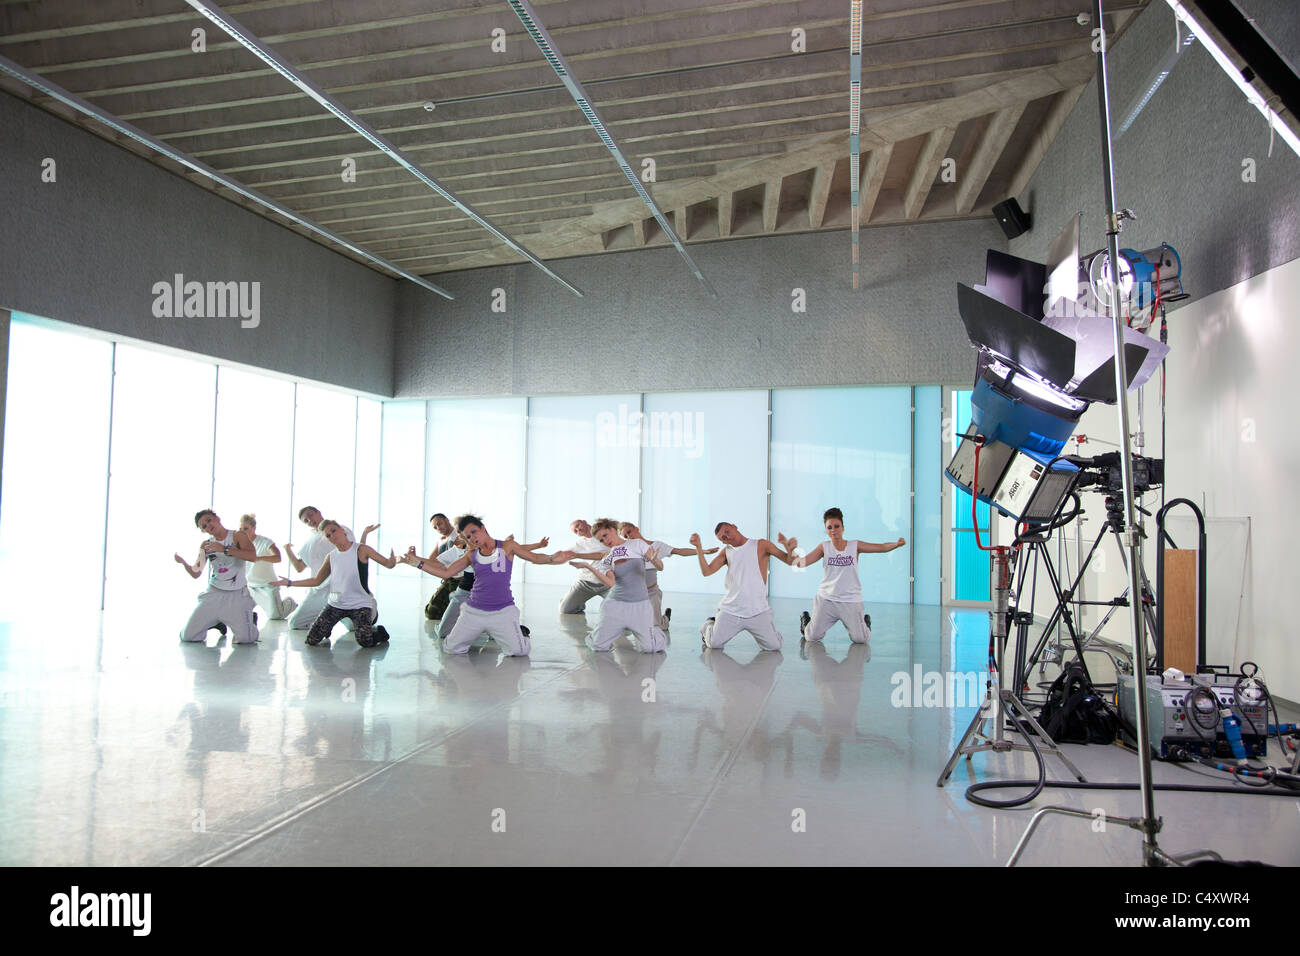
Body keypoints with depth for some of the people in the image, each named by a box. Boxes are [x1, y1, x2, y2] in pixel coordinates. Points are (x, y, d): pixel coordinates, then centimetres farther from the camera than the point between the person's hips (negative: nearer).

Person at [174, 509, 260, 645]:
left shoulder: (237, 536, -3)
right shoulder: (205, 545, 10)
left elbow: (253, 556, -21)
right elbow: (196, 574, 11)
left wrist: (224, 549, -24)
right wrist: (184, 563, -9)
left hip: (236, 595, -4)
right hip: (213, 594, 4)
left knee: (245, 639, -17)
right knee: (187, 636, -3)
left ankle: (250, 619, 19)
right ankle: (217, 623, 25)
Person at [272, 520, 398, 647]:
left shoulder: (361, 550, -7)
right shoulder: (331, 557, 7)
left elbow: (387, 563, -10)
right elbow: (316, 581, 15)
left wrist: (393, 561, -34)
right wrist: (289, 583, 11)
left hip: (360, 605, -4)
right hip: (335, 604, 4)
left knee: (365, 642, -23)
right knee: (311, 640, -4)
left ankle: (378, 632, 12)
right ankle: (326, 635, 31)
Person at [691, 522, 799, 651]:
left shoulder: (761, 545, 2)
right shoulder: (727, 552, 12)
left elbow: (789, 560, -5)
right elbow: (707, 571, 1)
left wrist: (789, 549, -28)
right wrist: (698, 546, -8)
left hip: (758, 611, -2)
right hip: (730, 611, 2)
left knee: (774, 646, -11)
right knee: (714, 644, -6)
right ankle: (709, 625, 28)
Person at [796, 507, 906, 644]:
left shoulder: (855, 546, -2)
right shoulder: (824, 547, -1)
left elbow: (882, 548, -9)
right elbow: (801, 562, -8)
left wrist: (896, 544, -29)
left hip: (851, 601, 0)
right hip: (826, 599, 0)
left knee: (861, 639, -7)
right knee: (812, 637, -4)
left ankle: (865, 622, 29)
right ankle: (806, 620, 32)